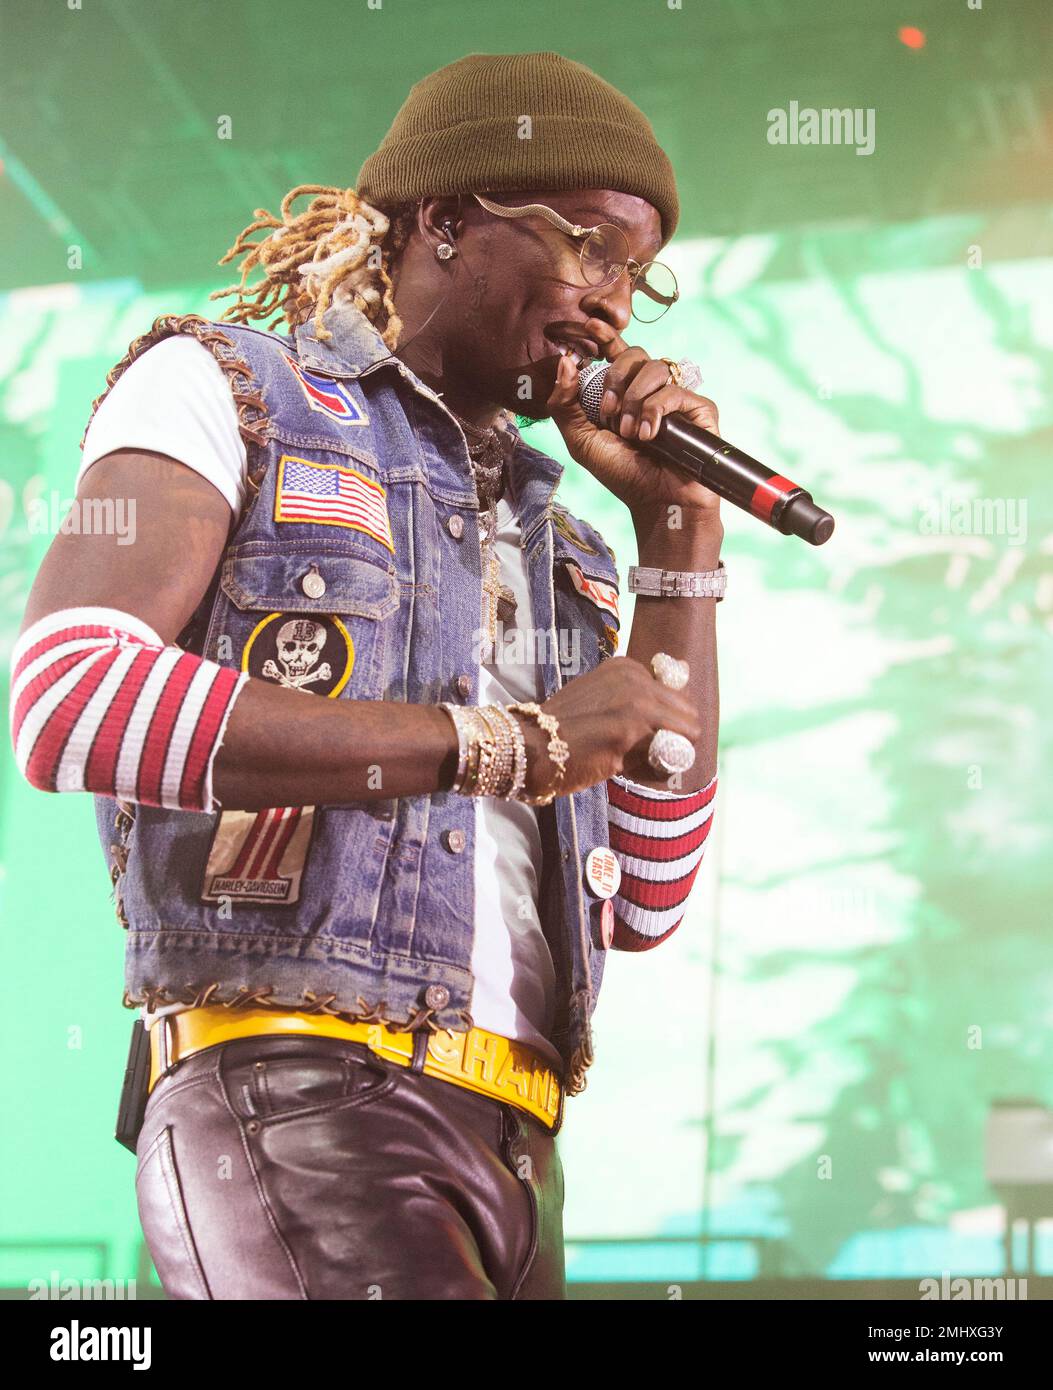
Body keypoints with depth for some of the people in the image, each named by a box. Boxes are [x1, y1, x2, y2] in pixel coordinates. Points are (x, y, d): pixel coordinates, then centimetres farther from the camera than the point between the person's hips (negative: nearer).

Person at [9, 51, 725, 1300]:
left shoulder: (544, 535, 25)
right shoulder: (222, 387, 8)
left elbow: (644, 902, 15)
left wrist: (678, 528, 13)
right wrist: (498, 743, -12)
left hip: (508, 1147, 7)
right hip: (290, 1089, -7)